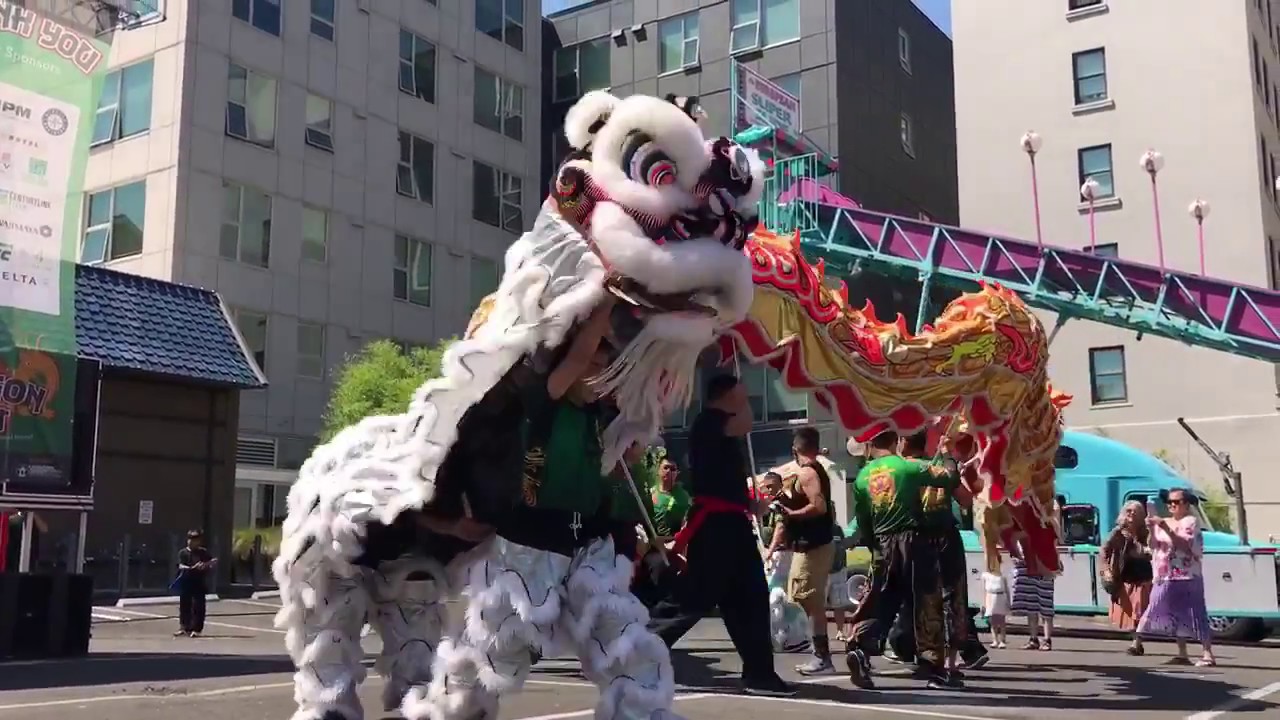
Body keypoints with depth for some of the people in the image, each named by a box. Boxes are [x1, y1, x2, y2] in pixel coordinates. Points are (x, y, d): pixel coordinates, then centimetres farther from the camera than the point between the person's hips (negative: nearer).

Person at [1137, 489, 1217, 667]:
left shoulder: (1191, 521, -4)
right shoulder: (1163, 522, 14)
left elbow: (1184, 544, -18)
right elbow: (1153, 545, 12)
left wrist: (1165, 528, -22)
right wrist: (1151, 528, -3)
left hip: (1187, 577, -7)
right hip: (1167, 577, 7)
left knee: (1194, 615, -9)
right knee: (1175, 616, 9)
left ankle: (1208, 655, -8)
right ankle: (1182, 654, 14)